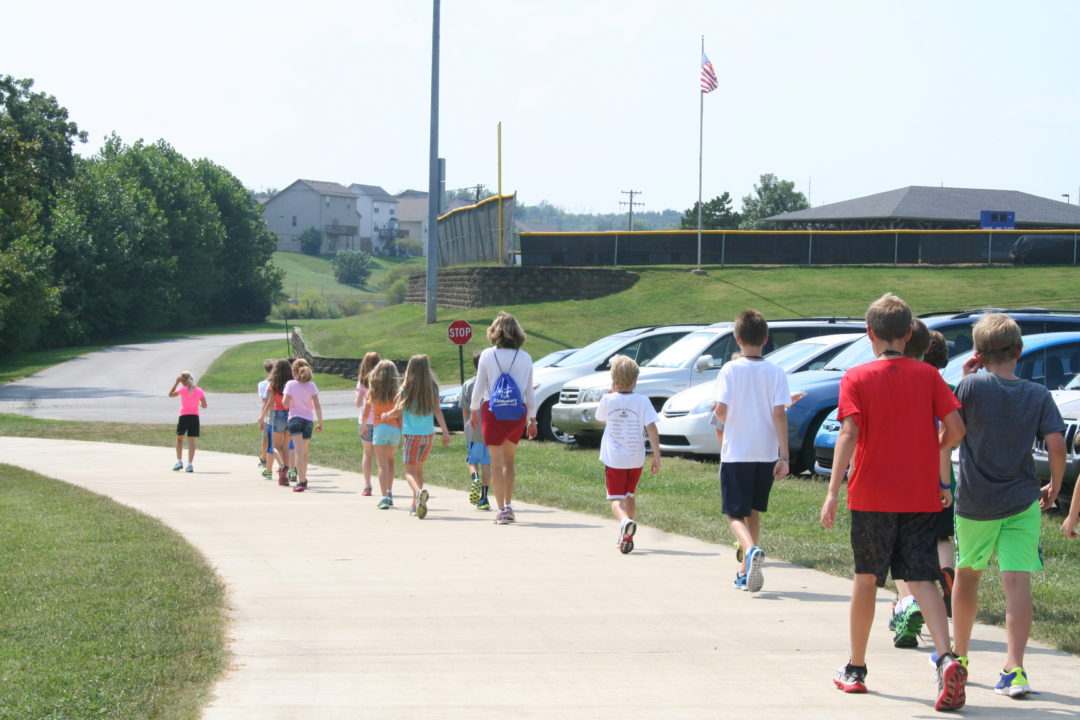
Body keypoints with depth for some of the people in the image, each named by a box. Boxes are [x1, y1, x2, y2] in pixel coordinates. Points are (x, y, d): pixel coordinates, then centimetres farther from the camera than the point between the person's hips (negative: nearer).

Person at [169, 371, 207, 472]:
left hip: (183, 416, -1)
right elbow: (204, 405, 2)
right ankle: (190, 465, -7)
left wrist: (176, 383, 9)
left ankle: (179, 462, 11)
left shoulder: (183, 389, -6)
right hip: (194, 417, 1)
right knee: (191, 441, 1)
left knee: (179, 438, 17)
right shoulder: (199, 390, 0)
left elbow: (170, 394, 8)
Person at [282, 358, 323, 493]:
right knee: (304, 451, 20)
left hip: (295, 419, -4)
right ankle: (303, 479, 33)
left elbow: (285, 404, -8)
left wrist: (284, 396, 12)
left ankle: (301, 482, -26)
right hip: (308, 420, 4)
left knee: (298, 450, -13)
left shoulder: (291, 384, -5)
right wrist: (320, 422, 4)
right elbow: (317, 405, -2)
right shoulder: (311, 385, 2)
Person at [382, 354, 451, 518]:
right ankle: (415, 504, 19)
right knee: (419, 468, 19)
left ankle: (419, 492, -36)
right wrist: (445, 432, -4)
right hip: (429, 434, 4)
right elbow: (437, 411, -5)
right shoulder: (432, 388, 0)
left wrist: (386, 416, 18)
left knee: (410, 471, -5)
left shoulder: (407, 388, -8)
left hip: (412, 435, -4)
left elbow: (397, 411, -2)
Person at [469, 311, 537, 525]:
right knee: (509, 460, 19)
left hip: (492, 412, -2)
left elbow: (479, 388, -1)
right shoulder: (525, 358, 0)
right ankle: (508, 506, 18)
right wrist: (532, 419, 12)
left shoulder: (487, 355, -5)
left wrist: (474, 411, 13)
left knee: (497, 463, 2)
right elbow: (529, 393, 4)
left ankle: (502, 510, -4)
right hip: (517, 413, 2)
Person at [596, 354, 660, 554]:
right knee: (629, 496, 22)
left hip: (613, 458, -2)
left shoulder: (607, 400, -5)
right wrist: (657, 457, -8)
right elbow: (652, 429, -12)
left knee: (616, 498, -5)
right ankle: (626, 538, 29)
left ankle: (625, 521, -38)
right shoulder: (642, 401, -7)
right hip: (636, 458, 2)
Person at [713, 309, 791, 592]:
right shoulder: (776, 373, -1)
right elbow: (779, 414, -7)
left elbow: (720, 410, -13)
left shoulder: (730, 370, -6)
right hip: (766, 452, 3)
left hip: (735, 452, -3)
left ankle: (751, 550, -28)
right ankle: (745, 573, 20)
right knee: (753, 511, 17)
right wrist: (784, 457, -7)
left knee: (734, 513, 2)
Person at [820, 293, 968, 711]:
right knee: (922, 579, 0)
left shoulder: (857, 378, -3)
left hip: (872, 496, -1)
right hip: (922, 496, 1)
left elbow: (849, 433, -15)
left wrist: (833, 492, -19)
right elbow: (956, 429, -4)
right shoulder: (928, 376, 2)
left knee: (866, 578, 14)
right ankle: (947, 658, -24)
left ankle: (855, 669, 24)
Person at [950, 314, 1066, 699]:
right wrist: (1054, 486, 7)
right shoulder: (1038, 395, -3)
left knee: (966, 575, 18)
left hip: (974, 502, 0)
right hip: (1022, 502, 0)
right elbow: (1056, 444, -10)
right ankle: (1014, 668, -17)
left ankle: (959, 656, 31)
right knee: (1017, 582, -6)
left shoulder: (972, 386, -9)